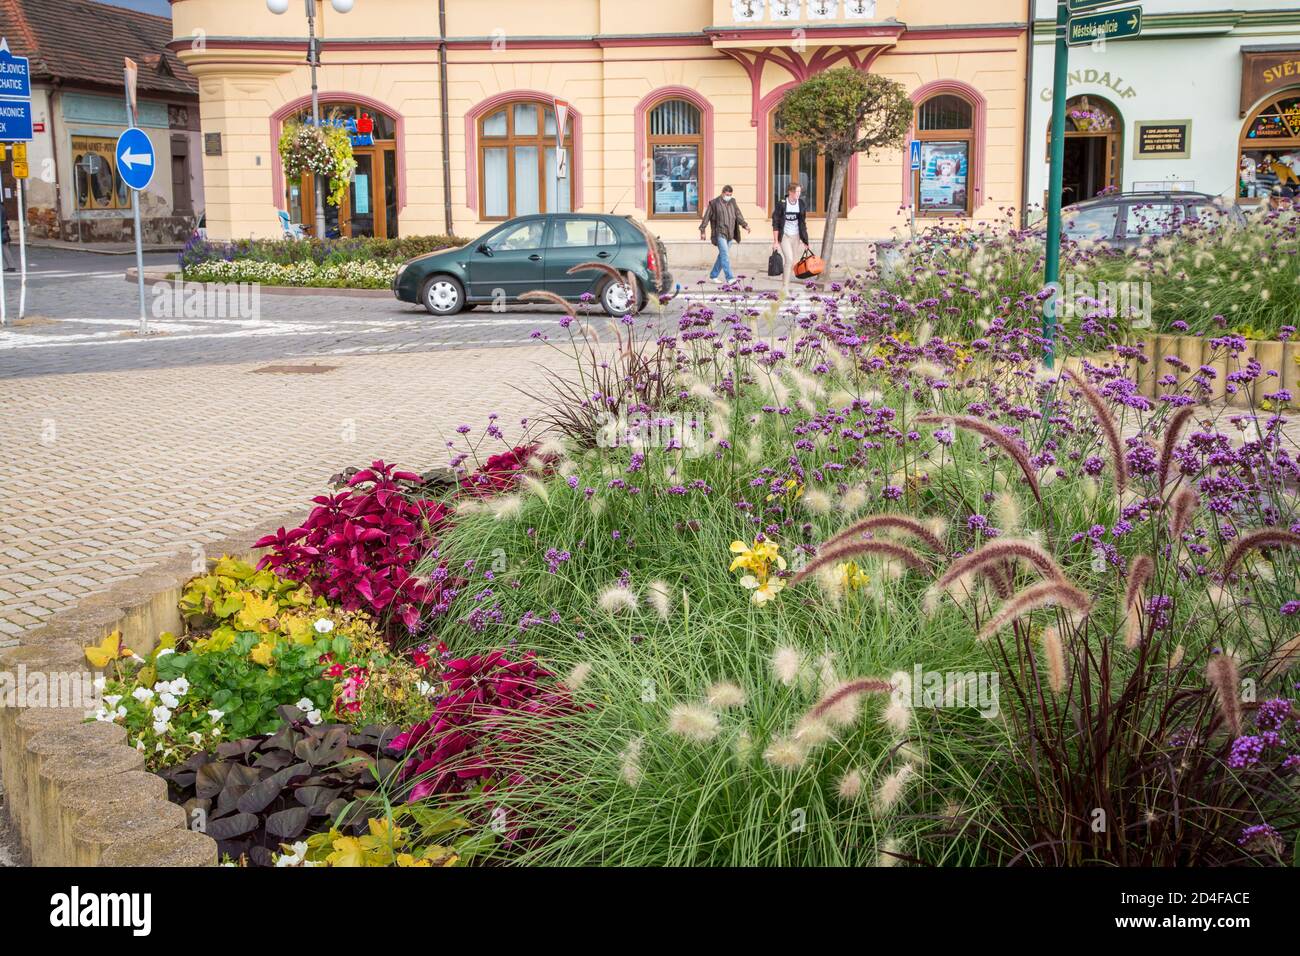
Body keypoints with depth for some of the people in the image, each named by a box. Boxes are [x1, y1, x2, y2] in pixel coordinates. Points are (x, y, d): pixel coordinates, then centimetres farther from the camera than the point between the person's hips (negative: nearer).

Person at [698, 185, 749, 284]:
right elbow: (706, 218, 0)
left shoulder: (732, 202, 12)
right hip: (719, 234, -6)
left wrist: (745, 225, -7)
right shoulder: (714, 203, -4)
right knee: (725, 255, -15)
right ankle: (730, 277, -19)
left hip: (730, 234, 6)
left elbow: (738, 215, 8)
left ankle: (714, 275, 24)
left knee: (722, 255, 11)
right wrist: (702, 231, 0)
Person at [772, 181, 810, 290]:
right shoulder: (781, 204, -13)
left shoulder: (802, 204, -2)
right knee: (789, 259, -18)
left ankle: (785, 281, 24)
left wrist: (804, 240, 8)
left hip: (796, 236, 4)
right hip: (784, 236, -4)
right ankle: (784, 287, -13)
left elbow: (803, 223, 8)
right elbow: (775, 224, -9)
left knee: (794, 262, 6)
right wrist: (775, 241, -11)